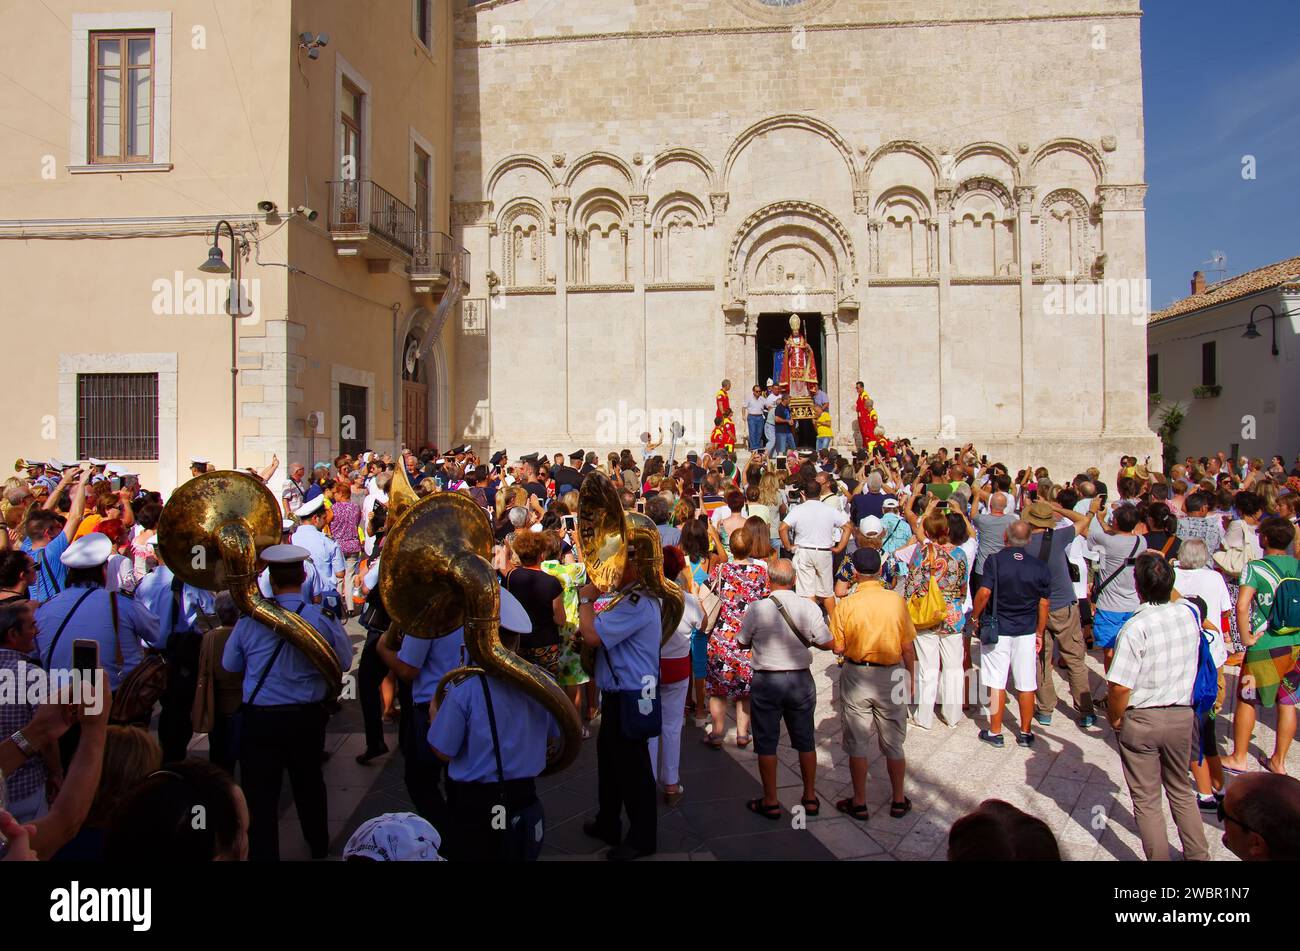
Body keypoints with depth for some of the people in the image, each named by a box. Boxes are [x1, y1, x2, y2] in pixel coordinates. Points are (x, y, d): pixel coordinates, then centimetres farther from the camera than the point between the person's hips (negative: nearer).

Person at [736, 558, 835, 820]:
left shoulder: (756, 609, -15)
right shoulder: (809, 607, -10)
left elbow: (742, 643, -3)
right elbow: (827, 643, -4)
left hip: (766, 681, -2)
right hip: (801, 680, 3)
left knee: (766, 743, 11)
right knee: (806, 741, 18)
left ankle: (770, 801, 19)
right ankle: (810, 798, 29)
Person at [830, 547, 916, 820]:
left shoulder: (845, 605, -13)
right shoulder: (897, 601, -9)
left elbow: (838, 648, -9)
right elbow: (908, 647, -4)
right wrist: (911, 675, 10)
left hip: (856, 675, -2)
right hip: (891, 675, 2)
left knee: (857, 743, 11)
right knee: (893, 742, 16)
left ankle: (859, 803, 19)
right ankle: (898, 801, 28)